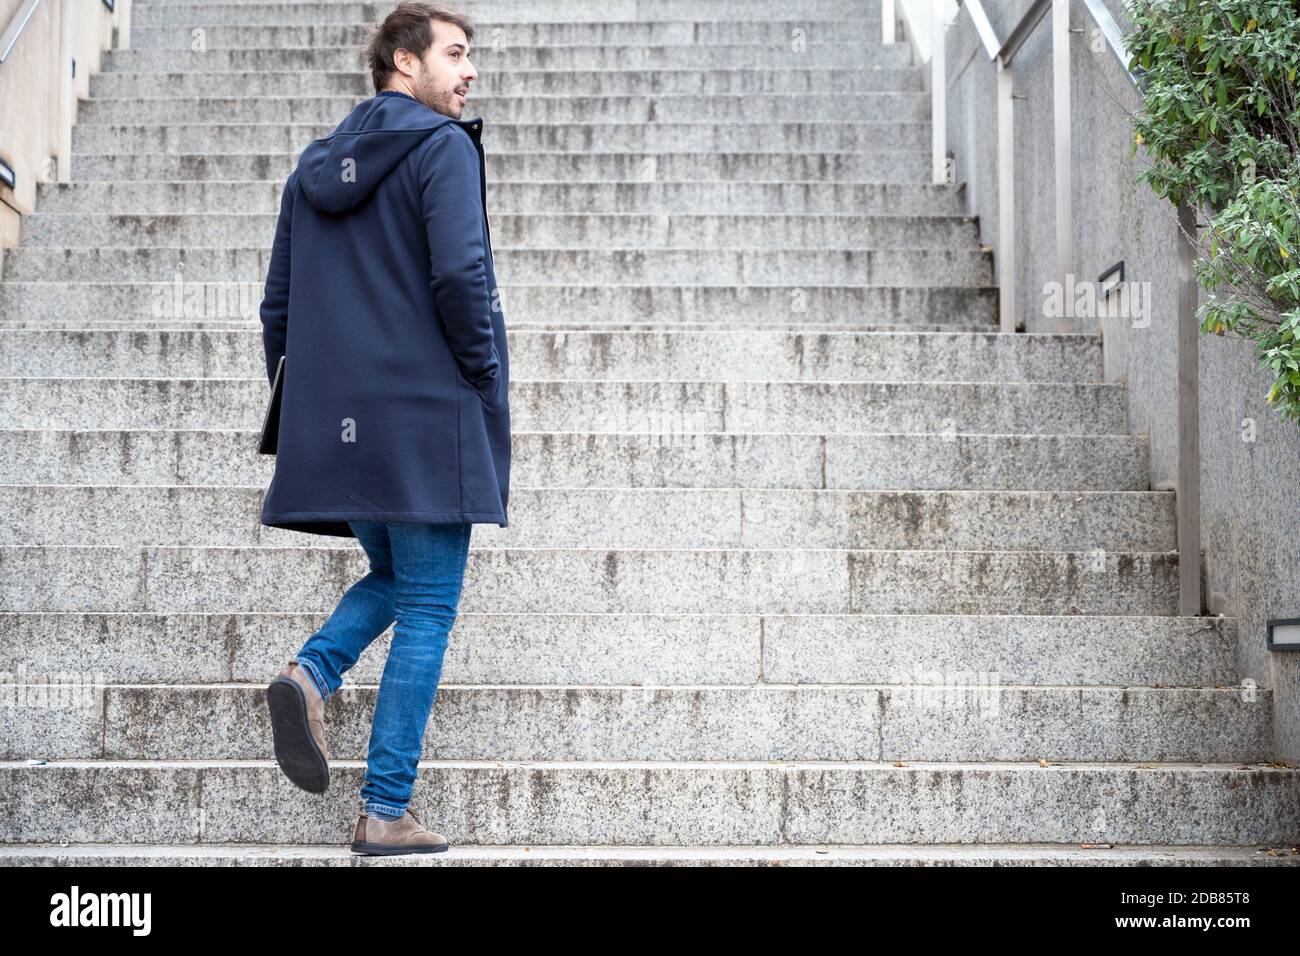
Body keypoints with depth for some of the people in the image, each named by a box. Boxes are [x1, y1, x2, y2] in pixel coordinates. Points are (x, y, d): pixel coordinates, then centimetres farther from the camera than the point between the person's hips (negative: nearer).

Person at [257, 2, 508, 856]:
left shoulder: (315, 167, 15)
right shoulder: (442, 147, -6)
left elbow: (278, 304, 15)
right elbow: (461, 273, -18)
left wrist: (304, 396, 20)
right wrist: (484, 372, -6)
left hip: (335, 425, 7)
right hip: (428, 417, -6)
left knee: (391, 577, 24)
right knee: (427, 609, 2)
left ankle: (312, 672, -6)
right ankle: (388, 812, 2)